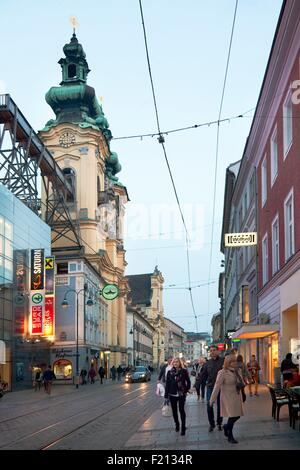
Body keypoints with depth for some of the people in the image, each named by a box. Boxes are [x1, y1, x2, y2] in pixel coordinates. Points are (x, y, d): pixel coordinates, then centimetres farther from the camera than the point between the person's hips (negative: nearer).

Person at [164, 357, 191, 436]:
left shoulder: (184, 371, -3)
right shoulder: (169, 372, 3)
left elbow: (188, 381, 7)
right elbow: (167, 384, 3)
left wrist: (186, 390, 0)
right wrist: (166, 395, 2)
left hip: (181, 394, -3)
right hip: (172, 395, 3)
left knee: (181, 410, -8)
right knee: (174, 411, 10)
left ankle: (183, 428, -1)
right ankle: (176, 424, 29)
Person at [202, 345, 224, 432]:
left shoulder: (223, 361, -6)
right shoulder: (207, 363, 5)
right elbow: (204, 375, 8)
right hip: (210, 387, 2)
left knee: (220, 406, 9)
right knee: (209, 405, -3)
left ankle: (219, 423, 23)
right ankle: (211, 424, 10)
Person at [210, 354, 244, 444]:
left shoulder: (236, 371, 5)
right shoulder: (222, 373, -14)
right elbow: (217, 387, -13)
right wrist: (212, 399, -13)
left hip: (237, 396, 7)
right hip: (228, 398, -7)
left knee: (237, 415, 7)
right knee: (232, 416, -6)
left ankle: (226, 426, 37)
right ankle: (230, 436, 12)